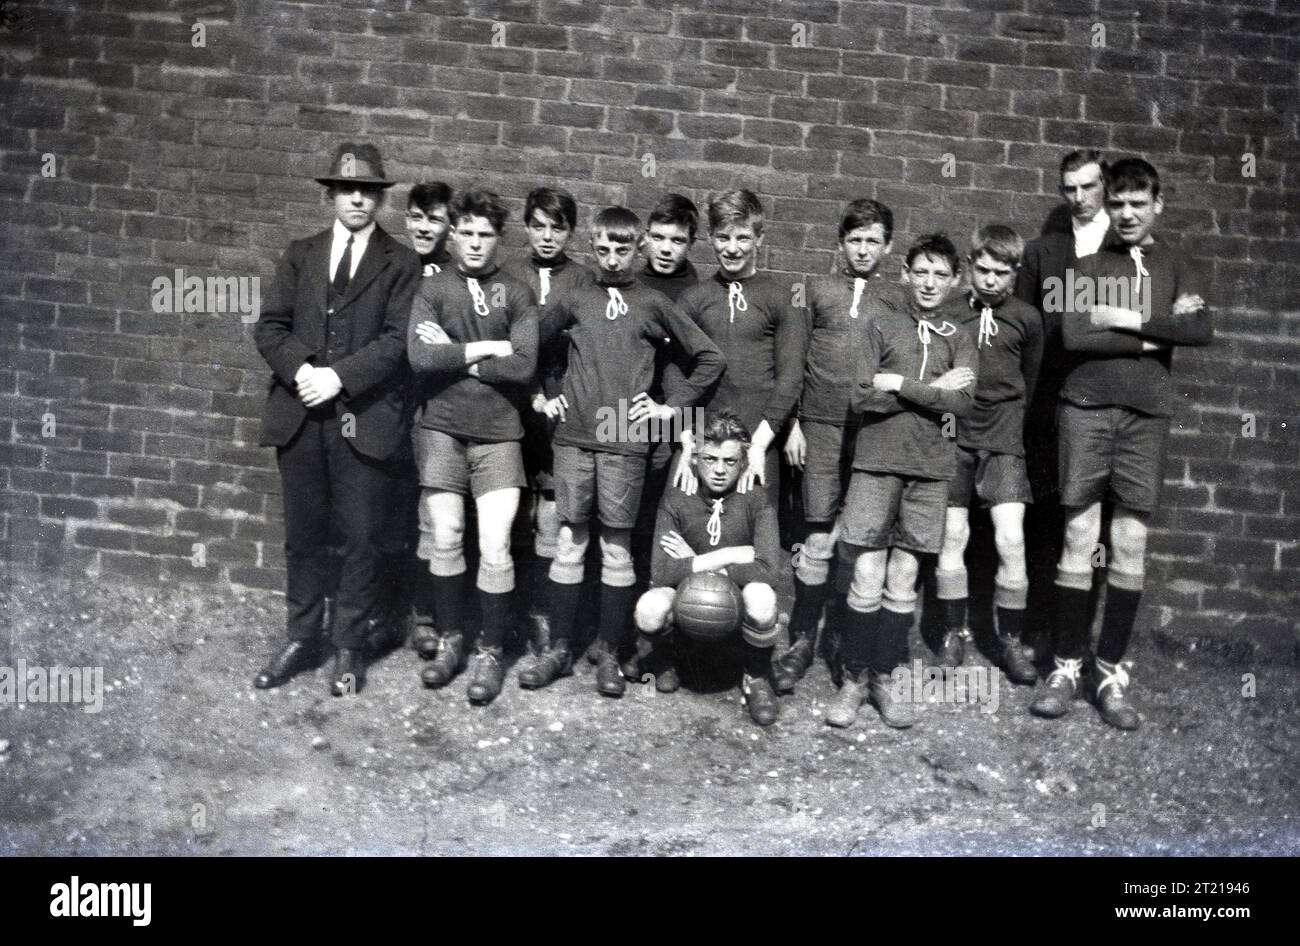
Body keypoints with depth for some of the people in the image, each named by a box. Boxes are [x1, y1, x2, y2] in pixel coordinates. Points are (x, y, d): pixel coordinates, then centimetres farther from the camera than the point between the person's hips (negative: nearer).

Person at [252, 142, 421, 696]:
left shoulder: (401, 264, 4)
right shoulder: (300, 255, 15)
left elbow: (397, 338, -7)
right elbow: (270, 326, 7)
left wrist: (339, 376, -18)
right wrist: (300, 368, -11)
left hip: (364, 418, -3)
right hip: (299, 415, 3)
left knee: (361, 538, 2)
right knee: (303, 535, 10)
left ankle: (349, 649, 16)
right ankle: (301, 640, 24)